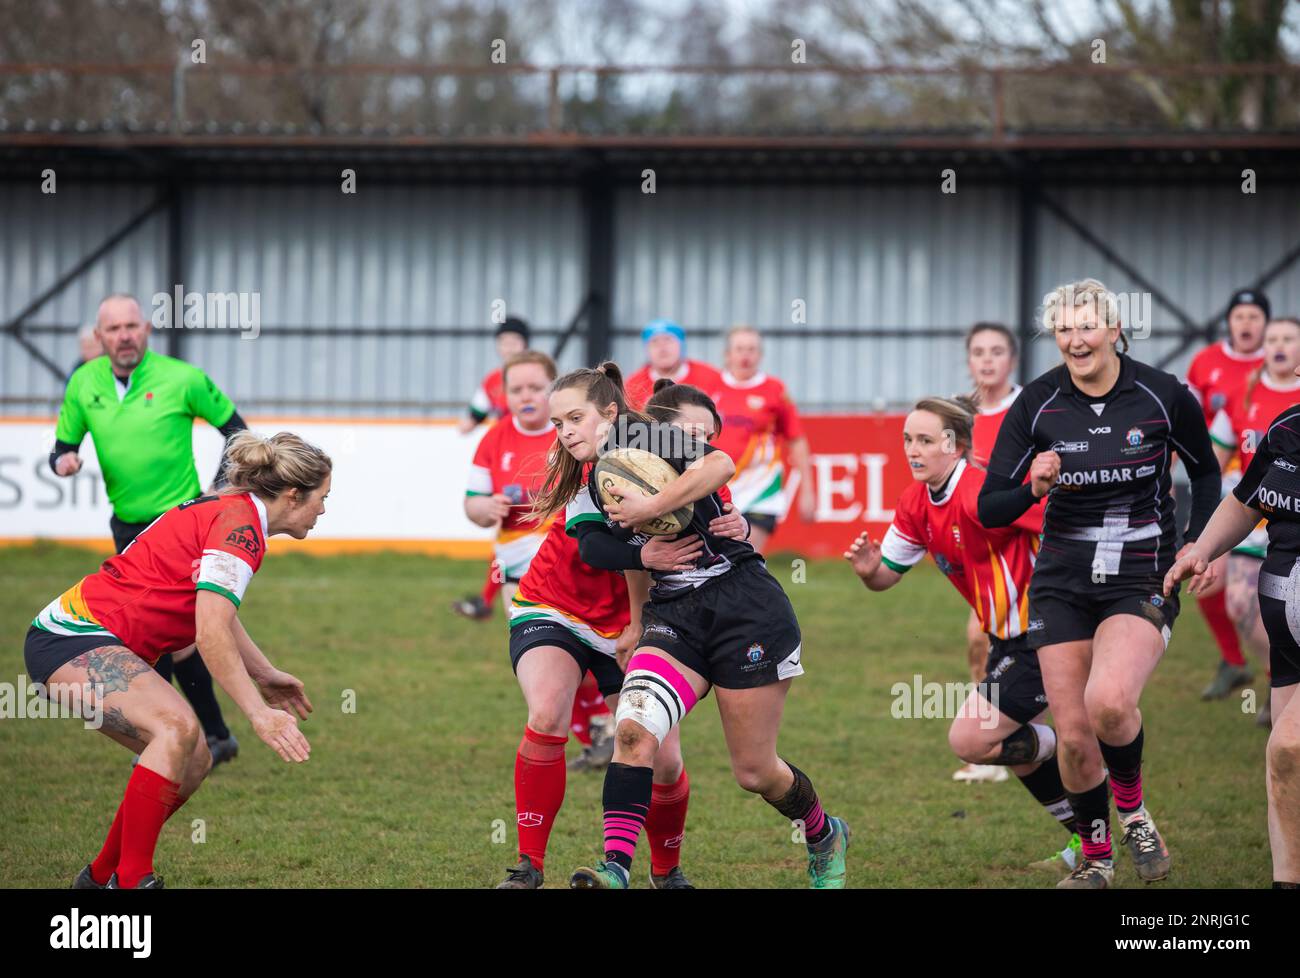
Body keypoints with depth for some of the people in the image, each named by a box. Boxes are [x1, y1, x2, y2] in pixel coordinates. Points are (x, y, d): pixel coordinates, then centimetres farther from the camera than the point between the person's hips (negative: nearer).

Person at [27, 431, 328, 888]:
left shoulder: (229, 511, 15)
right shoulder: (239, 524, -17)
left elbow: (217, 615, 32)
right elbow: (212, 635, -26)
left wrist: (265, 675, 36)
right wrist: (258, 713, -25)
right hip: (72, 639, -11)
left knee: (193, 760, 8)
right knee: (177, 726, -30)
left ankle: (100, 877, 20)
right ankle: (130, 880, -30)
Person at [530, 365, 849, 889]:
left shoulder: (647, 440, -8)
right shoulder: (588, 496, 12)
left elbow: (720, 465, -24)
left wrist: (650, 509, -24)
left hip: (742, 605, -6)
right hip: (673, 619, 6)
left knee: (755, 772, 3)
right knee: (633, 730, -23)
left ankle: (825, 837, 33)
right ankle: (615, 869, -30)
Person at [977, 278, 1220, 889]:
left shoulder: (1164, 397, -9)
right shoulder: (1037, 404, -6)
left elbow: (1204, 471, 10)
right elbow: (990, 509, -4)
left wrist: (1197, 546, -1)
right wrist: (1034, 489, -23)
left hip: (1144, 580, -2)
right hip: (1063, 583, 3)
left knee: (1109, 702, -27)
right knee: (1073, 735, -2)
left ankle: (1133, 811, 2)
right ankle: (1095, 856, 23)